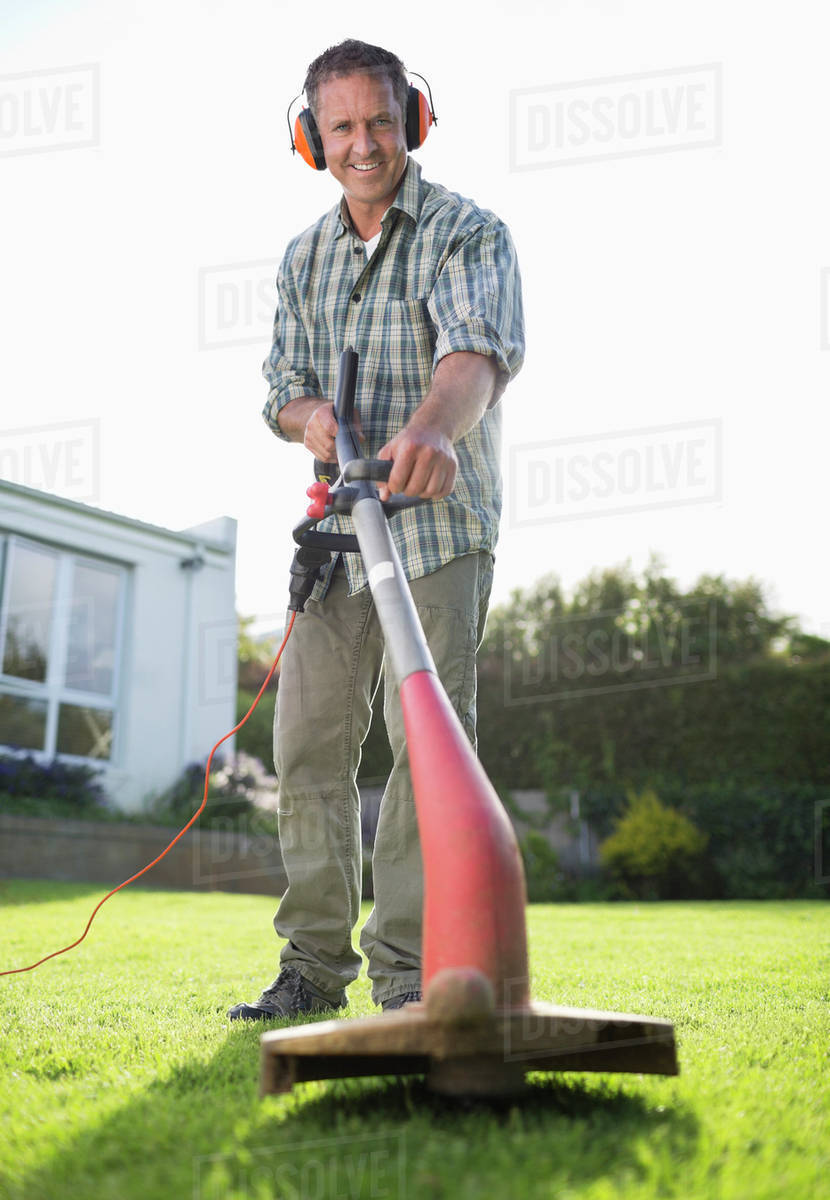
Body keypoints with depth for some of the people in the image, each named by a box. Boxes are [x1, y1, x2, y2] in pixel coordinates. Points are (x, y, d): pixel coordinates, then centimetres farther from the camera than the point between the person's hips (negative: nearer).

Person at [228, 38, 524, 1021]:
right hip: (337, 528, 5)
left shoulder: (469, 233, -4)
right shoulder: (304, 257, 14)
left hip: (440, 523, -5)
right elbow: (281, 387, 13)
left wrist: (432, 423, -47)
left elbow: (482, 349, -24)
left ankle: (409, 969, -4)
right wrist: (306, 413, -13)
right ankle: (316, 962, 13)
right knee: (308, 743, 2)